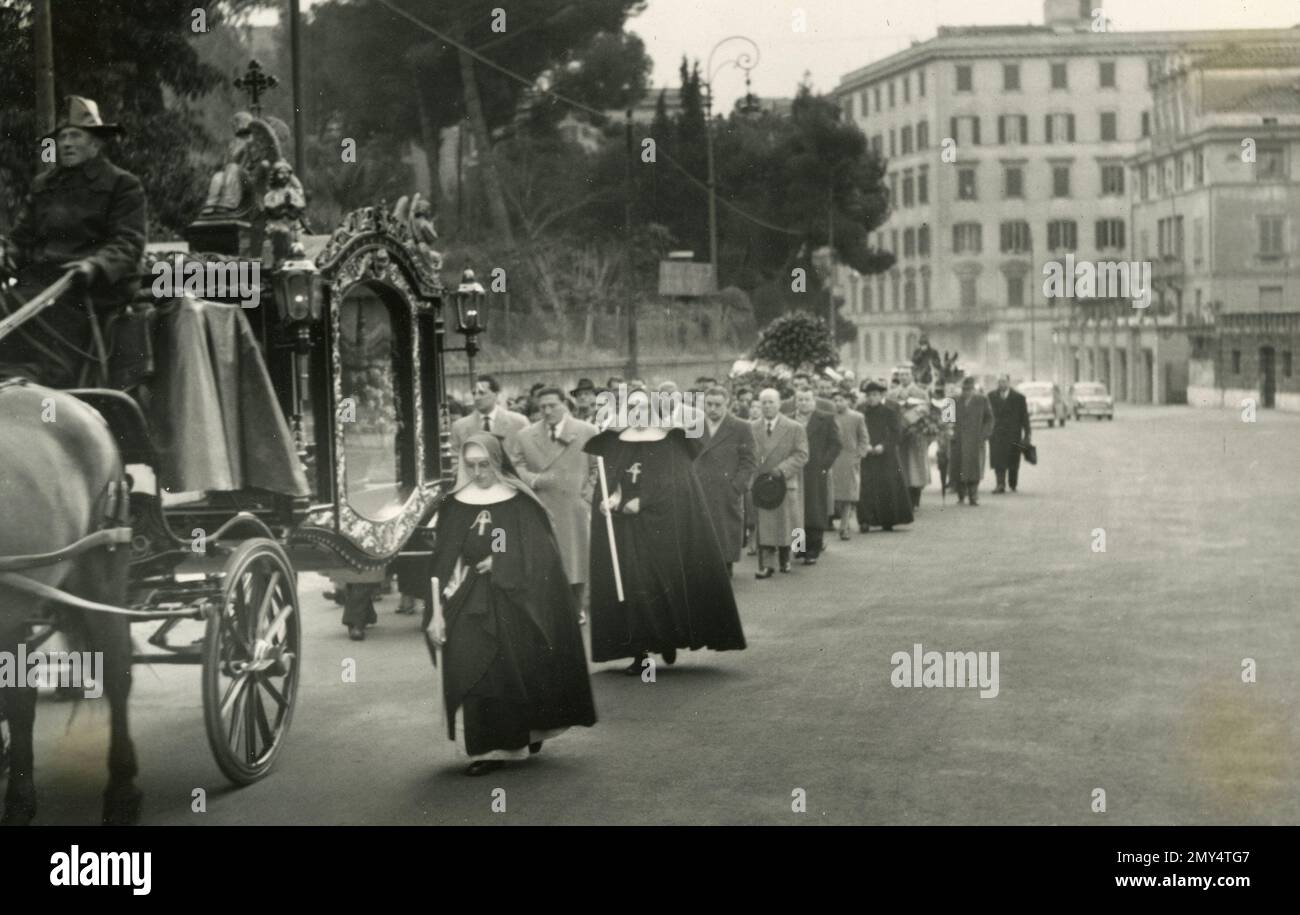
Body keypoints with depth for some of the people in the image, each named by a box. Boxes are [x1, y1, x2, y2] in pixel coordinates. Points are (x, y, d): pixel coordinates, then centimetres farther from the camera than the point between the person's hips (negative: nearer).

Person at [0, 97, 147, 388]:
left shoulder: (123, 185, 6)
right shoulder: (42, 186, 23)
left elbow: (129, 244, -4)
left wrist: (95, 266, -23)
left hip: (96, 287, -5)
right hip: (39, 281, 5)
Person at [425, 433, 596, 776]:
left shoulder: (521, 503, 0)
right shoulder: (454, 506, 4)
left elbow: (538, 555, -1)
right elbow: (442, 563, 2)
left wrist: (500, 562, -10)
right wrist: (436, 611, -4)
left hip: (515, 603, -1)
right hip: (471, 605, 1)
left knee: (521, 669, 2)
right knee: (477, 675, -6)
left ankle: (528, 732, 23)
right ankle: (487, 748, -1)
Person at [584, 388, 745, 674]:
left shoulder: (671, 442, 2)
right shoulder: (614, 443, 10)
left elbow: (674, 482, -7)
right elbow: (606, 479, 3)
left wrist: (642, 501, -17)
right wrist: (609, 499, -19)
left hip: (664, 524, -2)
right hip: (624, 527, 2)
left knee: (667, 583, -4)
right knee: (629, 586, -4)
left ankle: (669, 639, 15)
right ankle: (639, 650, 0)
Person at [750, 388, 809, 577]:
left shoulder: (794, 428, 0)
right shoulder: (751, 428, 6)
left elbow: (801, 455, -5)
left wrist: (782, 469, -17)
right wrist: (751, 475, -10)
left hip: (785, 483, -1)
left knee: (784, 524, 9)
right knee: (762, 527, -4)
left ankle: (784, 560, 26)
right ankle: (764, 566, -5)